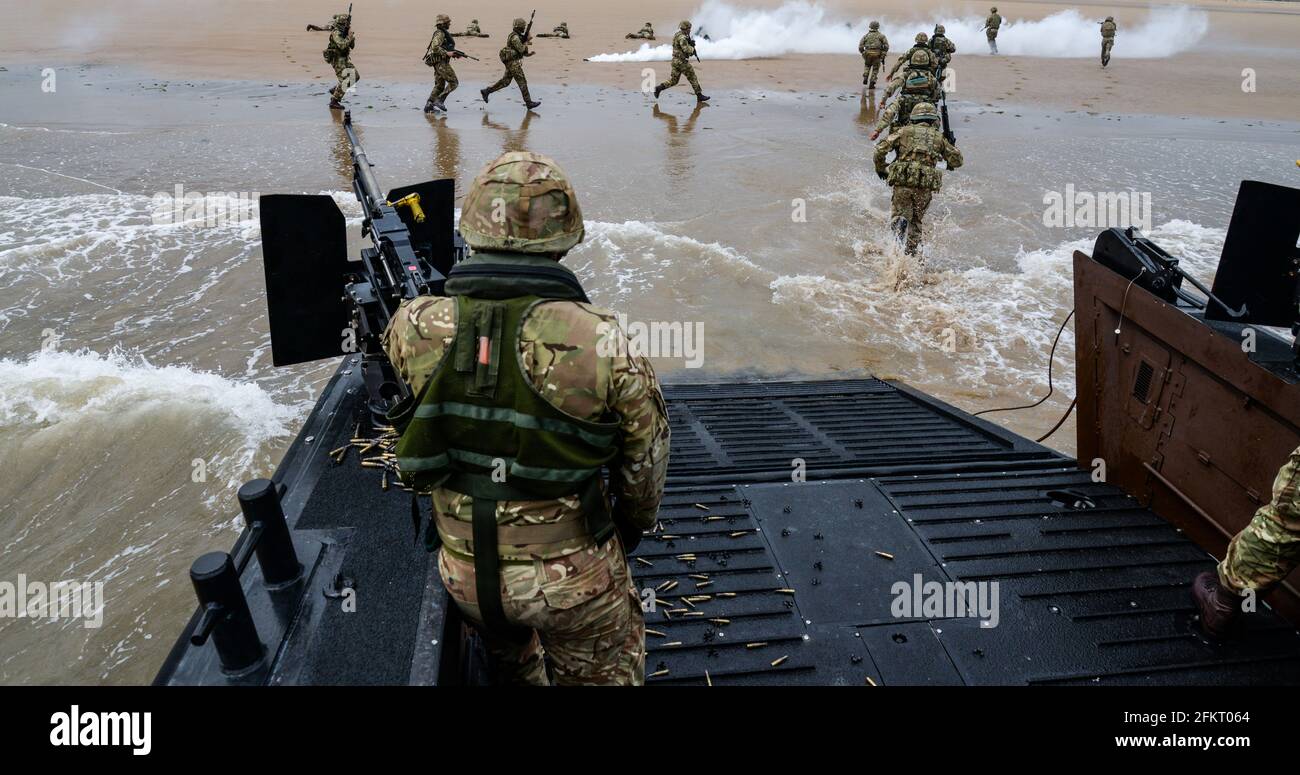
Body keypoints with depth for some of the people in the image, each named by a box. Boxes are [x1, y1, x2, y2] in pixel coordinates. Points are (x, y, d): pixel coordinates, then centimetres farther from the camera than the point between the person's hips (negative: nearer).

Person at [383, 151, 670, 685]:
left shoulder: (417, 328, -16)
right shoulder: (599, 343, -23)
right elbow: (645, 455, -7)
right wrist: (635, 522, 13)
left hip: (463, 573, 3)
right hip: (574, 578, -3)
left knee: (509, 659, 34)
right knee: (602, 674, 24)